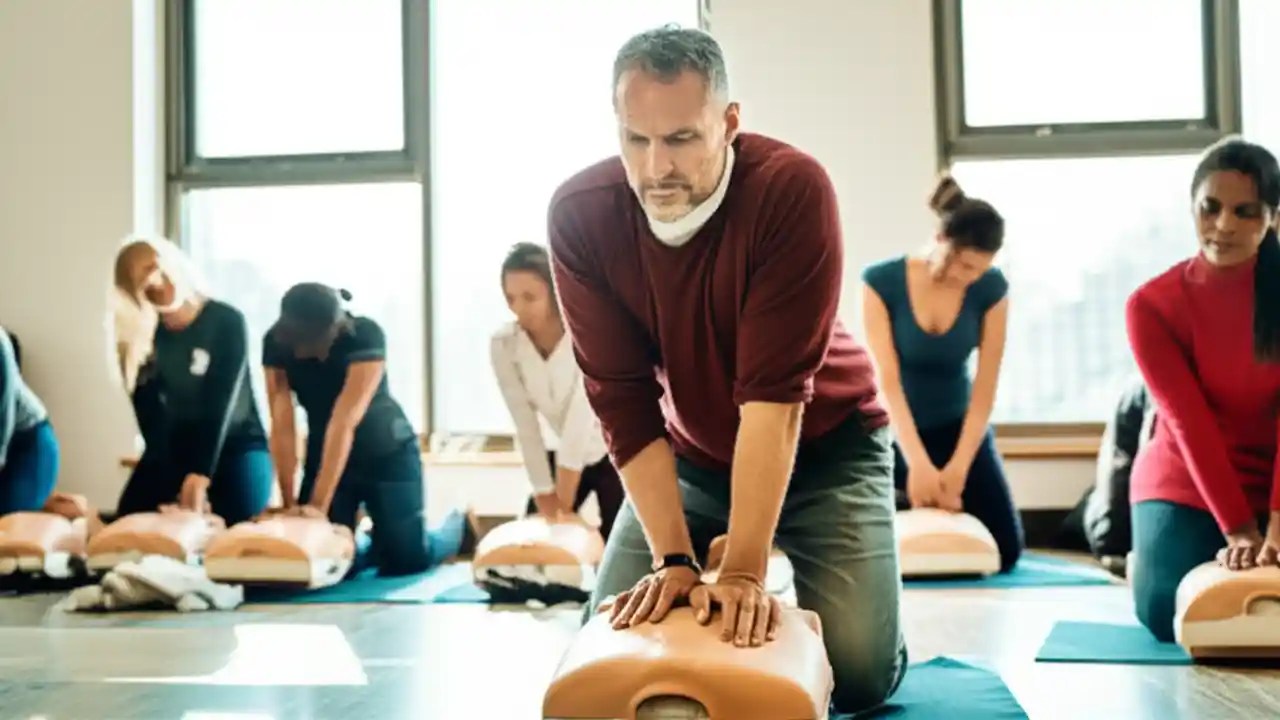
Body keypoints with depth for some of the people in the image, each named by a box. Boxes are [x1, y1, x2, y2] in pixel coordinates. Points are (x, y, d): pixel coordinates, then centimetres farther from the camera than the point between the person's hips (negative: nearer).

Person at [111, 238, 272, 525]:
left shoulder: (226, 321, -12)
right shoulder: (144, 336, -1)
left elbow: (220, 404, -20)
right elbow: (151, 417, -5)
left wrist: (200, 475, -29)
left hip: (236, 446, -3)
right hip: (172, 450, 4)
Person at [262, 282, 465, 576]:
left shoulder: (365, 336, -29)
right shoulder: (276, 343, -16)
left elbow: (344, 422, -34)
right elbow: (282, 427, -18)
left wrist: (319, 504, -37)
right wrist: (289, 502, -23)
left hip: (386, 453, -3)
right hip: (326, 455, 4)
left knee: (405, 560, -6)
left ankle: (457, 525, 25)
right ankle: (371, 543, 25)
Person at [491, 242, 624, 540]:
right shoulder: (503, 344, -17)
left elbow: (579, 426, -30)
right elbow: (526, 427, -16)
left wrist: (564, 505, -29)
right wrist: (544, 493, -15)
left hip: (610, 452, -4)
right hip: (563, 453, 4)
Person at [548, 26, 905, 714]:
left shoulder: (792, 188, -30)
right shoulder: (579, 215, -21)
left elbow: (775, 391, -31)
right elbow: (623, 400, -19)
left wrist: (744, 570, -33)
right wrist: (675, 559, -25)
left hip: (823, 445, -2)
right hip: (689, 455, 3)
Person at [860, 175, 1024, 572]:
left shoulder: (991, 289, -14)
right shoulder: (881, 282, -19)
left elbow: (985, 387, -13)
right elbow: (888, 382, -23)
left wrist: (959, 467, -21)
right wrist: (917, 463, -31)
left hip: (958, 425, 2)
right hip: (895, 428, -1)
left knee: (1005, 550, -6)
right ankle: (902, 507, 22)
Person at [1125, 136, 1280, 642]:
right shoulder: (1153, 304, -12)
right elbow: (1188, 422, -17)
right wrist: (1238, 530, -24)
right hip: (1182, 486, -1)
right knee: (1169, 618, -16)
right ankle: (1143, 563, 21)